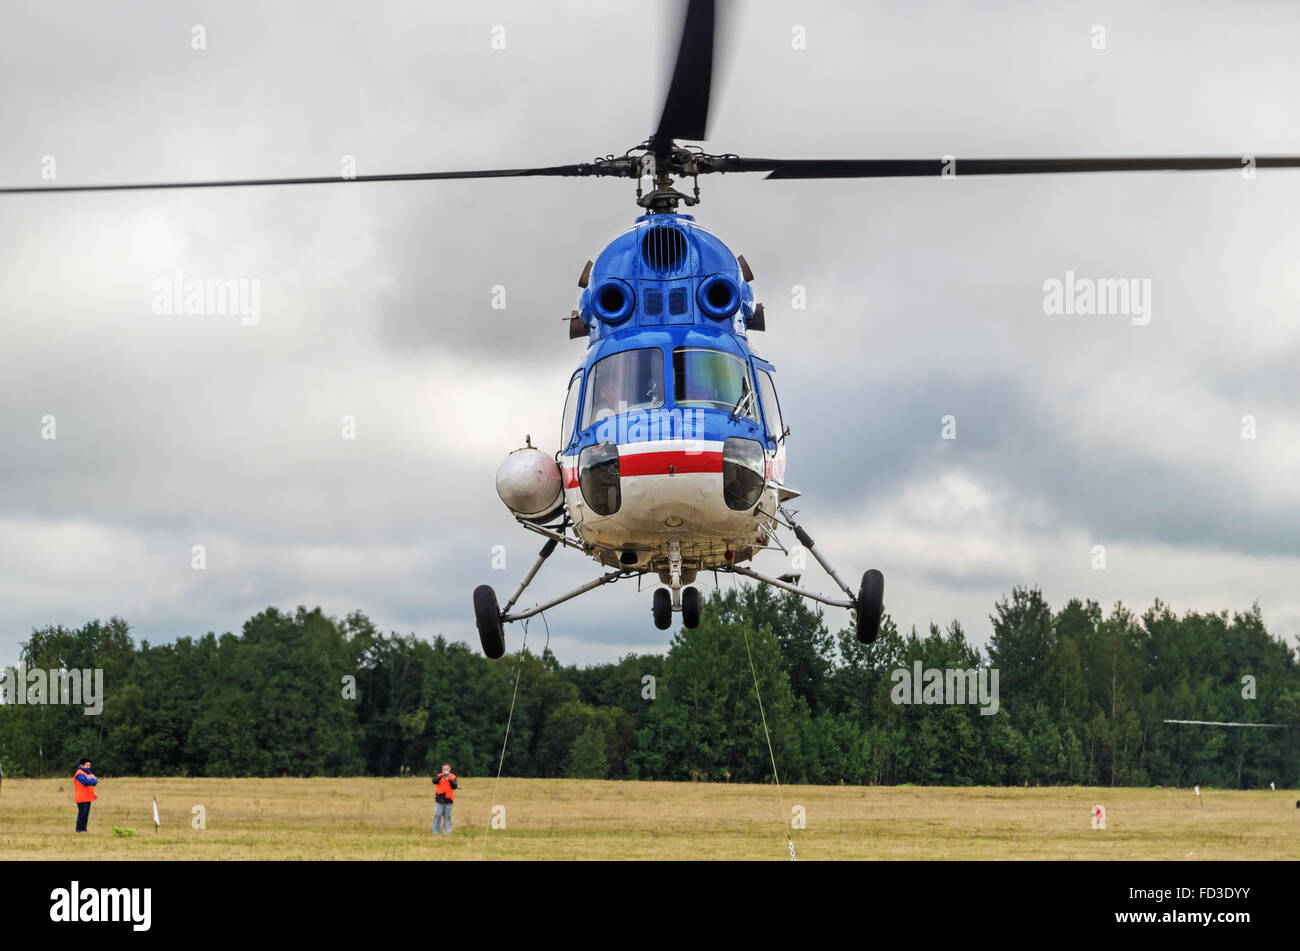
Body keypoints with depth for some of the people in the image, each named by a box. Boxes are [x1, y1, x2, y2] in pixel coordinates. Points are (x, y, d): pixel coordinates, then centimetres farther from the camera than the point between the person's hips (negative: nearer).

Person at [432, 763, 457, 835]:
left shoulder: (453, 777, 5)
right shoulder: (439, 776, 6)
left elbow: (454, 786, -6)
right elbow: (434, 781, -13)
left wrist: (450, 779, -21)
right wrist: (442, 776, -23)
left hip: (448, 800, 0)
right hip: (440, 800, 0)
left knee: (447, 817, 2)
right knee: (437, 816, -5)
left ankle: (446, 831, 8)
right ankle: (435, 831, 0)